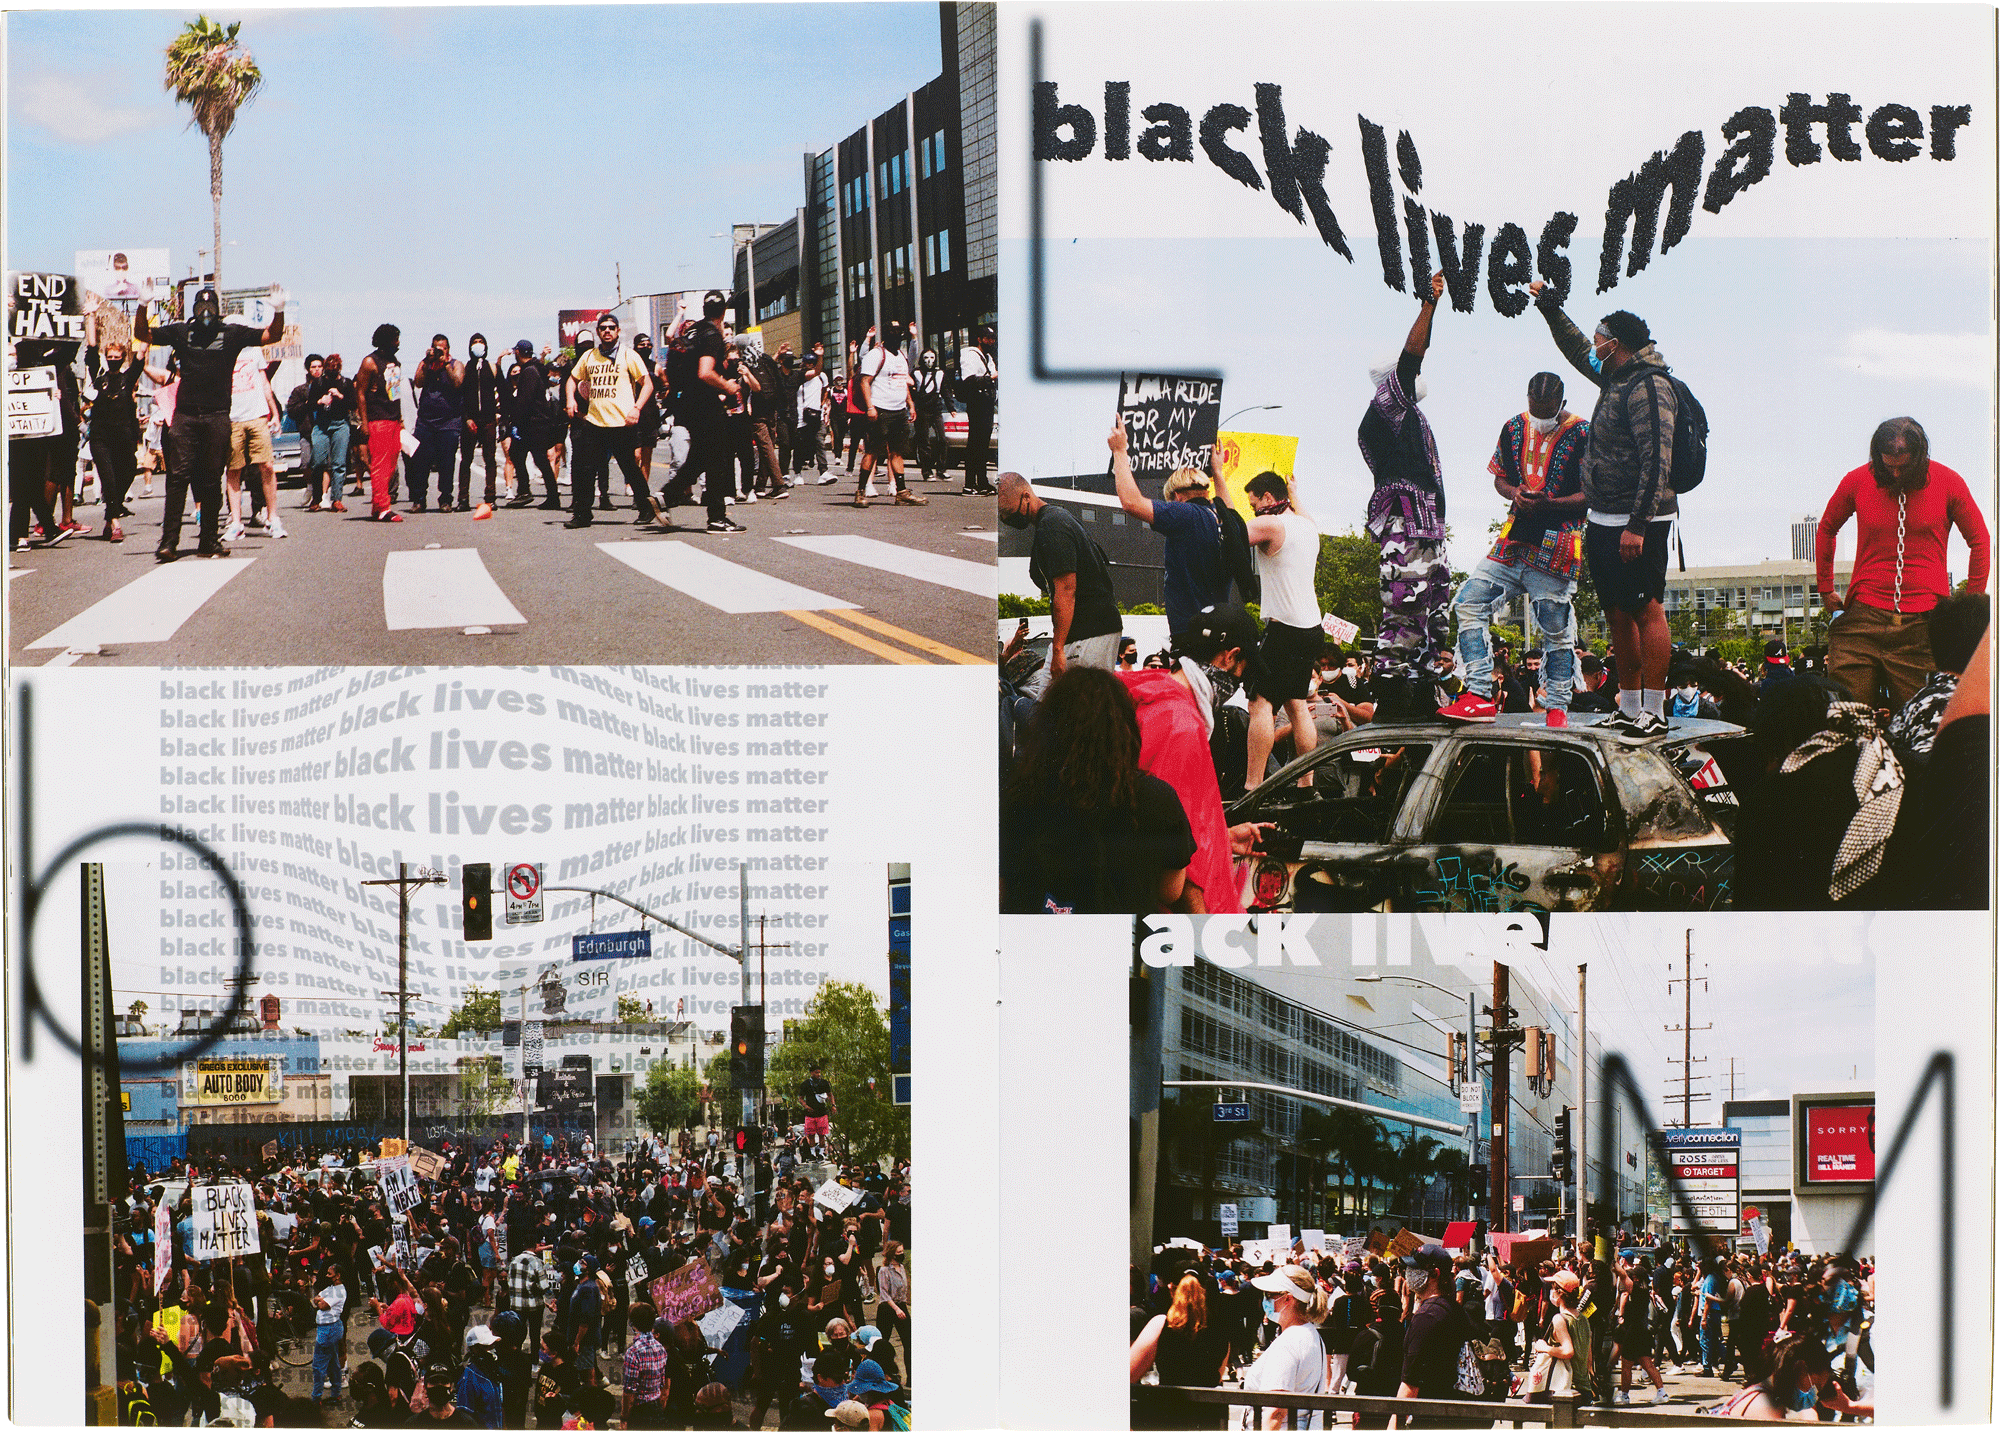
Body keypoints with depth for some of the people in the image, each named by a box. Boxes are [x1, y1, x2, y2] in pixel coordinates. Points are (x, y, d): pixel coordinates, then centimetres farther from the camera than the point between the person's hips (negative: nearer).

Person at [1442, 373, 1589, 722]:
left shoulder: (1582, 435, -8)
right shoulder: (1514, 428, 9)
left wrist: (1547, 503, -22)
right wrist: (1515, 492, -4)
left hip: (1555, 546, -6)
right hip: (1514, 540, 6)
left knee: (1556, 628, -3)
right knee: (1469, 601, -5)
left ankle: (1556, 709, 7)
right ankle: (1479, 696, -8)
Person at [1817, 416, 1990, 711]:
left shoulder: (1948, 483, 2)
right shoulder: (1857, 482, 5)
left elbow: (1980, 542, 13)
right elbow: (1826, 531, 23)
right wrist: (1825, 589, 20)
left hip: (1924, 619, -1)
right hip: (1862, 617, 1)